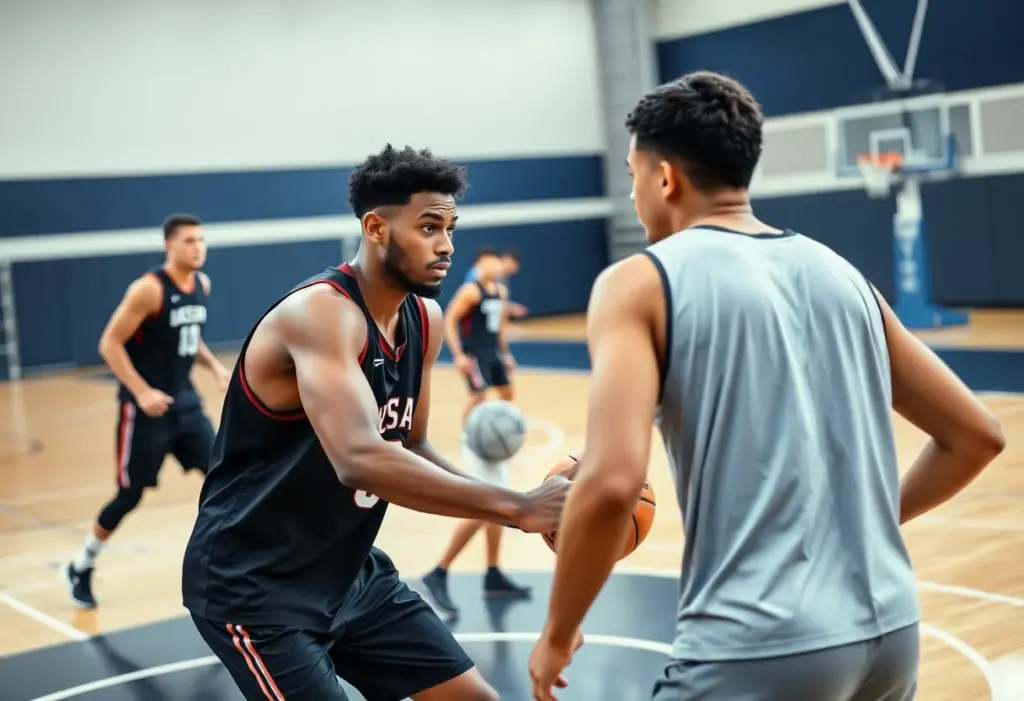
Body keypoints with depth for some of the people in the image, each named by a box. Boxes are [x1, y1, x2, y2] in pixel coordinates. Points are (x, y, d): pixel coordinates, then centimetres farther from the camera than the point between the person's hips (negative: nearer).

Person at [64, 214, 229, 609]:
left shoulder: (202, 284, 6)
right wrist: (141, 391, -24)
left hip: (185, 400, 7)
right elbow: (110, 343, -16)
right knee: (130, 494, 2)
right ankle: (81, 568, 22)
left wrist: (215, 367, 4)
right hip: (147, 406, -7)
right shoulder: (149, 289, -17)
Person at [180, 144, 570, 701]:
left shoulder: (424, 320, 2)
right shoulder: (319, 313, -26)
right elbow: (360, 460, -40)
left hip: (348, 569, 9)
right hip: (251, 583, -8)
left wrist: (511, 505, -5)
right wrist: (517, 508, -41)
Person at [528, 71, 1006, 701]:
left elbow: (612, 483, -18)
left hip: (760, 647, -6)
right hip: (889, 632, 7)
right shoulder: (841, 274, 12)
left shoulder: (641, 283, -5)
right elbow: (977, 435, 15)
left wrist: (558, 634, -4)